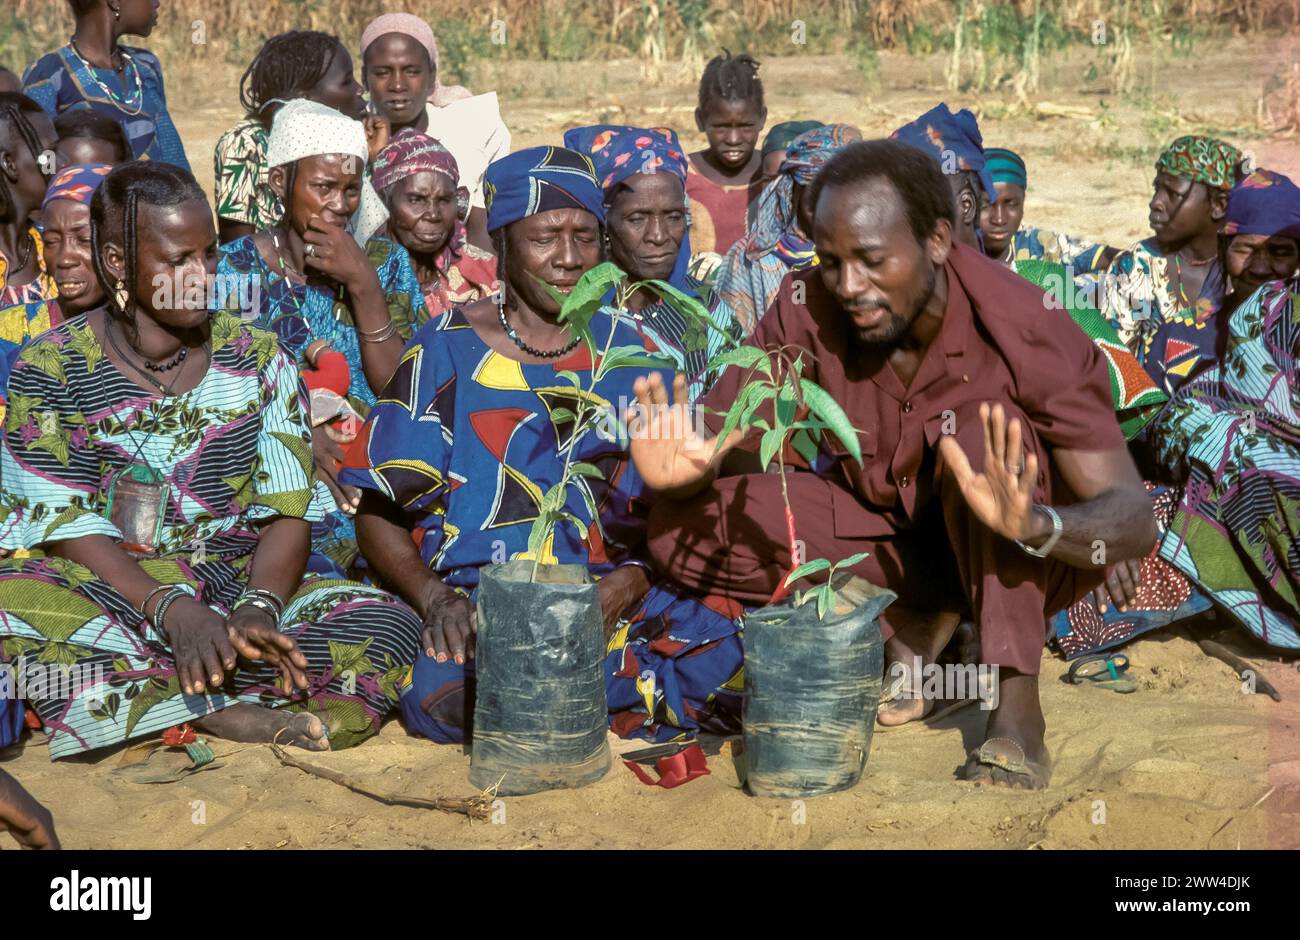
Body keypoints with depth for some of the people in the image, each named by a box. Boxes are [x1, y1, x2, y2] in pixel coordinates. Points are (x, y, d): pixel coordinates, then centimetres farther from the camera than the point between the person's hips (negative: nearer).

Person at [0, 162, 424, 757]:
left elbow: (286, 513, 0)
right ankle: (227, 712, -30)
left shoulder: (257, 359, 6)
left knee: (389, 625, -24)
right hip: (101, 593, -2)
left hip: (236, 590, 2)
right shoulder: (51, 370, 0)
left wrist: (258, 608, -22)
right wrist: (171, 608, -25)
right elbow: (66, 527, -8)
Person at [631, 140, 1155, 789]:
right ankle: (925, 615, -5)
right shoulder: (810, 309, -17)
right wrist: (680, 471, -38)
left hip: (1024, 554, -3)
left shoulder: (1023, 330, -26)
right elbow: (720, 441, -12)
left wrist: (1036, 525, -52)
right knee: (684, 528, -18)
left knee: (976, 425, -35)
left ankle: (1016, 714, -28)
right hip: (889, 524, 4)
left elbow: (1134, 522, -30)